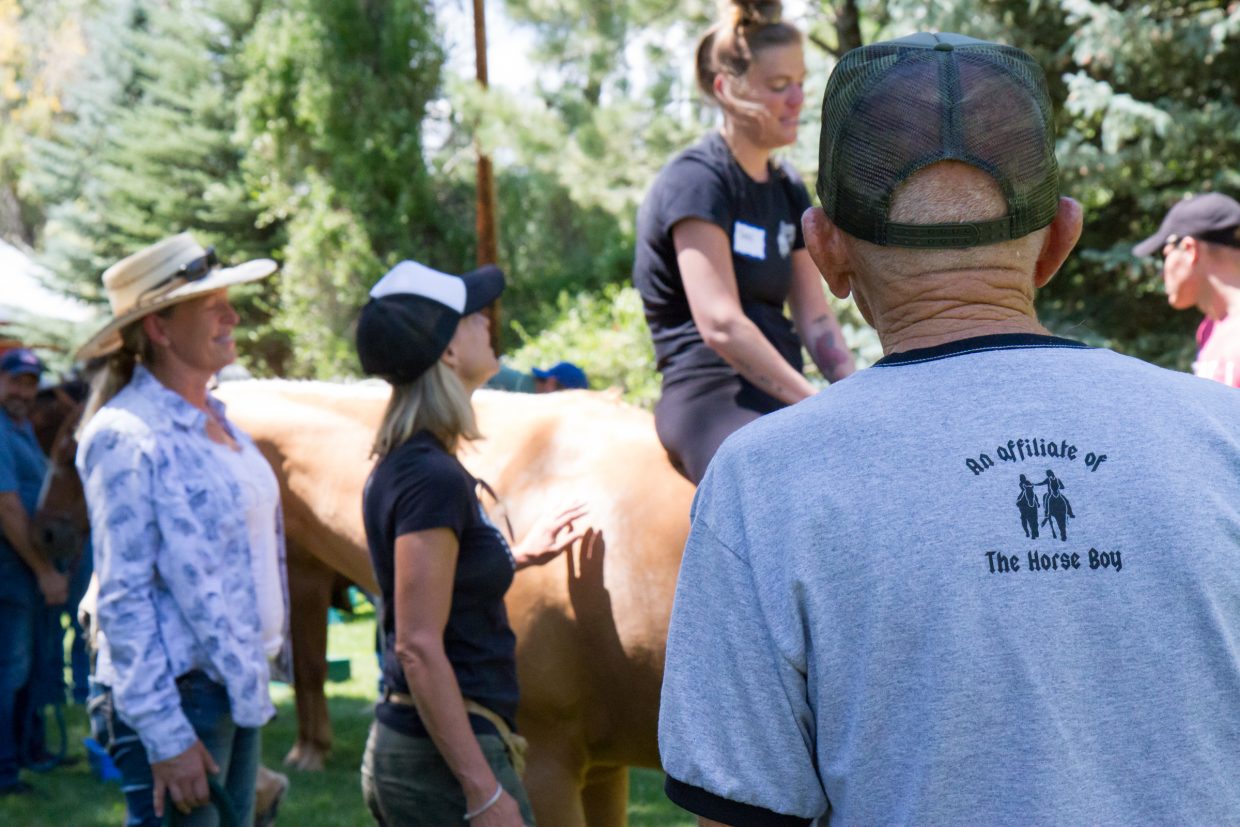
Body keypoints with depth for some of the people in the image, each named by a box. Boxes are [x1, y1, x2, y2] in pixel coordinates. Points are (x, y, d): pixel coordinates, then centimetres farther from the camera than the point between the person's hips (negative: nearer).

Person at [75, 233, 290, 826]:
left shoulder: (217, 421, 11)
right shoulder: (126, 438, -16)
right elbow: (123, 599, -18)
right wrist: (166, 738, -20)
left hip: (239, 685, 9)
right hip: (174, 694, -9)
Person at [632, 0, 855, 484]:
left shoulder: (787, 189, 17)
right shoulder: (697, 182, -9)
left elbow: (815, 319, 14)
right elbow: (720, 325, -18)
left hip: (779, 398, 9)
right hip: (711, 402, -9)